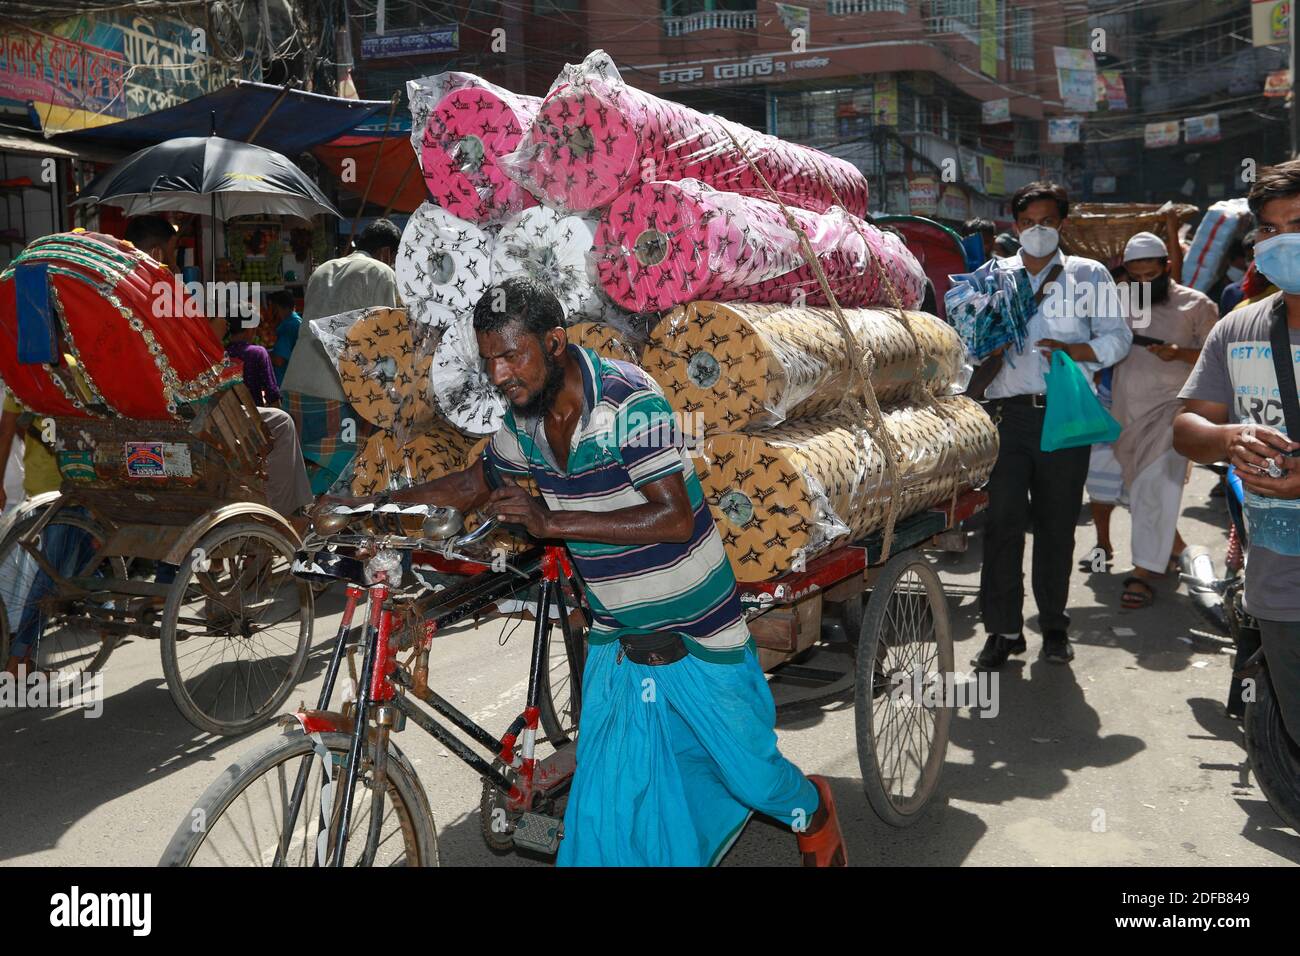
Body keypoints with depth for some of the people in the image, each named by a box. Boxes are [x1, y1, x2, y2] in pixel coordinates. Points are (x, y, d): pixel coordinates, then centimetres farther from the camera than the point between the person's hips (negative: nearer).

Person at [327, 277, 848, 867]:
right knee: (604, 806, 5)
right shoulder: (524, 421, -2)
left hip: (696, 635, -5)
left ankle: (811, 809, 46)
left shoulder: (628, 399, -23)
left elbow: (675, 517, -27)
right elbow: (474, 486, 16)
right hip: (617, 641, 5)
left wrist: (552, 521, -29)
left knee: (744, 768, 15)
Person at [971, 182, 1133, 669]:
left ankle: (1054, 623, 20)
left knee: (1056, 523, 6)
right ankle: (1003, 629, 3)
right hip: (1007, 413, 1)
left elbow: (1117, 337, 4)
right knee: (1002, 521, -4)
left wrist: (1070, 349, -14)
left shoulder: (1089, 275, 11)